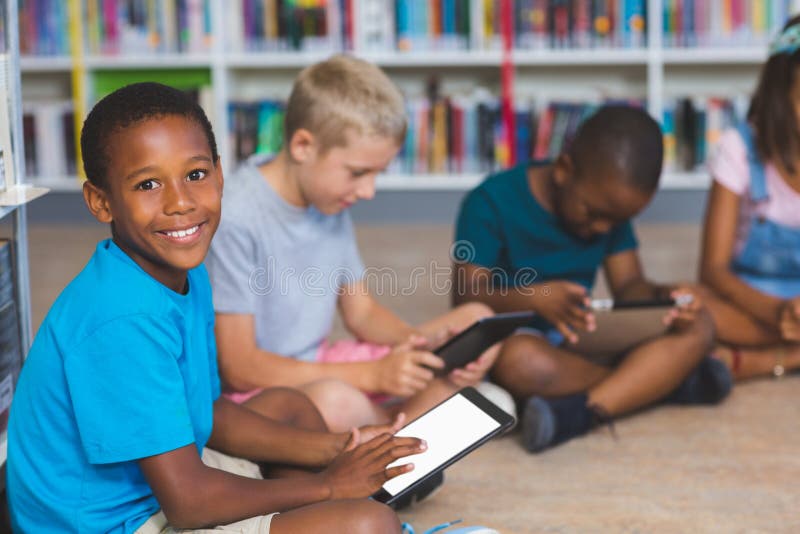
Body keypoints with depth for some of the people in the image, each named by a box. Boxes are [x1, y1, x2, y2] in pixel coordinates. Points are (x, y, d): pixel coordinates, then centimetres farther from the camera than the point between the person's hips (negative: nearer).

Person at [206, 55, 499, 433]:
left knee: (477, 323, 2)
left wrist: (418, 344, -10)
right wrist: (373, 375, -25)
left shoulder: (330, 203, 3)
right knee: (332, 402, -40)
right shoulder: (234, 220, -22)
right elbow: (239, 366, -22)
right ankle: (412, 419, -6)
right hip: (251, 395, -7)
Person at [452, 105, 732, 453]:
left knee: (697, 327, -15)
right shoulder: (492, 202, -13)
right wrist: (534, 298, -36)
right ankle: (666, 379, -22)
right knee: (520, 360, -42)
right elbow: (465, 297, -17)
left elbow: (629, 284, 4)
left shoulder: (609, 206, 5)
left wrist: (661, 297, -20)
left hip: (583, 340, 6)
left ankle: (580, 410, -35)